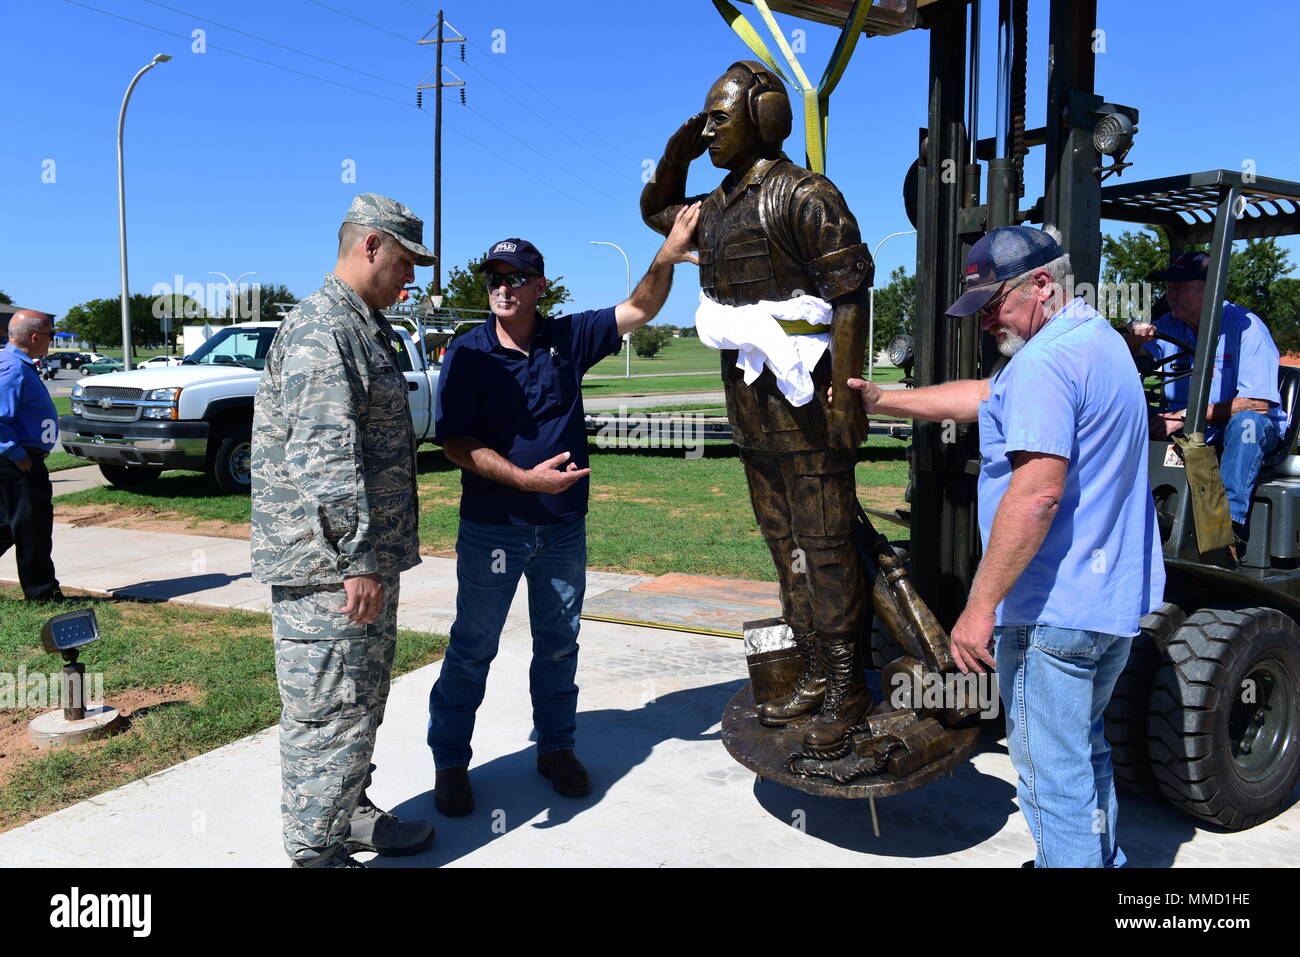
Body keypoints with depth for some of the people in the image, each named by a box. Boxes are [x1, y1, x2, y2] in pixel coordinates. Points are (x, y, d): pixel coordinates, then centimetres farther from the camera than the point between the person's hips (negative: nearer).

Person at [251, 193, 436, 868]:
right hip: (328, 564, -11)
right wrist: (358, 559, -25)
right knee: (331, 710, -2)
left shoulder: (362, 328, 19)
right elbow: (324, 457, -25)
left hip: (363, 558, 11)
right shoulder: (321, 331, -16)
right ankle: (318, 852, 11)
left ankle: (351, 817, 35)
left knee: (362, 699, 20)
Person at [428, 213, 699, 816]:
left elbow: (639, 310, 3)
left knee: (559, 642, 15)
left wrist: (666, 259, -15)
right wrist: (527, 478, -22)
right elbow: (455, 442, -13)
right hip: (492, 526, -3)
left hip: (564, 525, 3)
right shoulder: (467, 354, -7)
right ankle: (450, 762, 20)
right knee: (472, 647, 5)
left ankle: (556, 747, 32)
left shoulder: (568, 338, 2)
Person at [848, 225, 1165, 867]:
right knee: (1085, 749, 24)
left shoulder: (1044, 362, -20)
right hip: (1114, 599, 11)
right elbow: (984, 398, 21)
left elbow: (1037, 492, -28)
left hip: (1052, 609, -11)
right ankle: (1102, 860, 39)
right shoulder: (1099, 340, 14)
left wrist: (981, 604, -25)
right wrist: (882, 401, 21)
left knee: (1051, 768, 2)